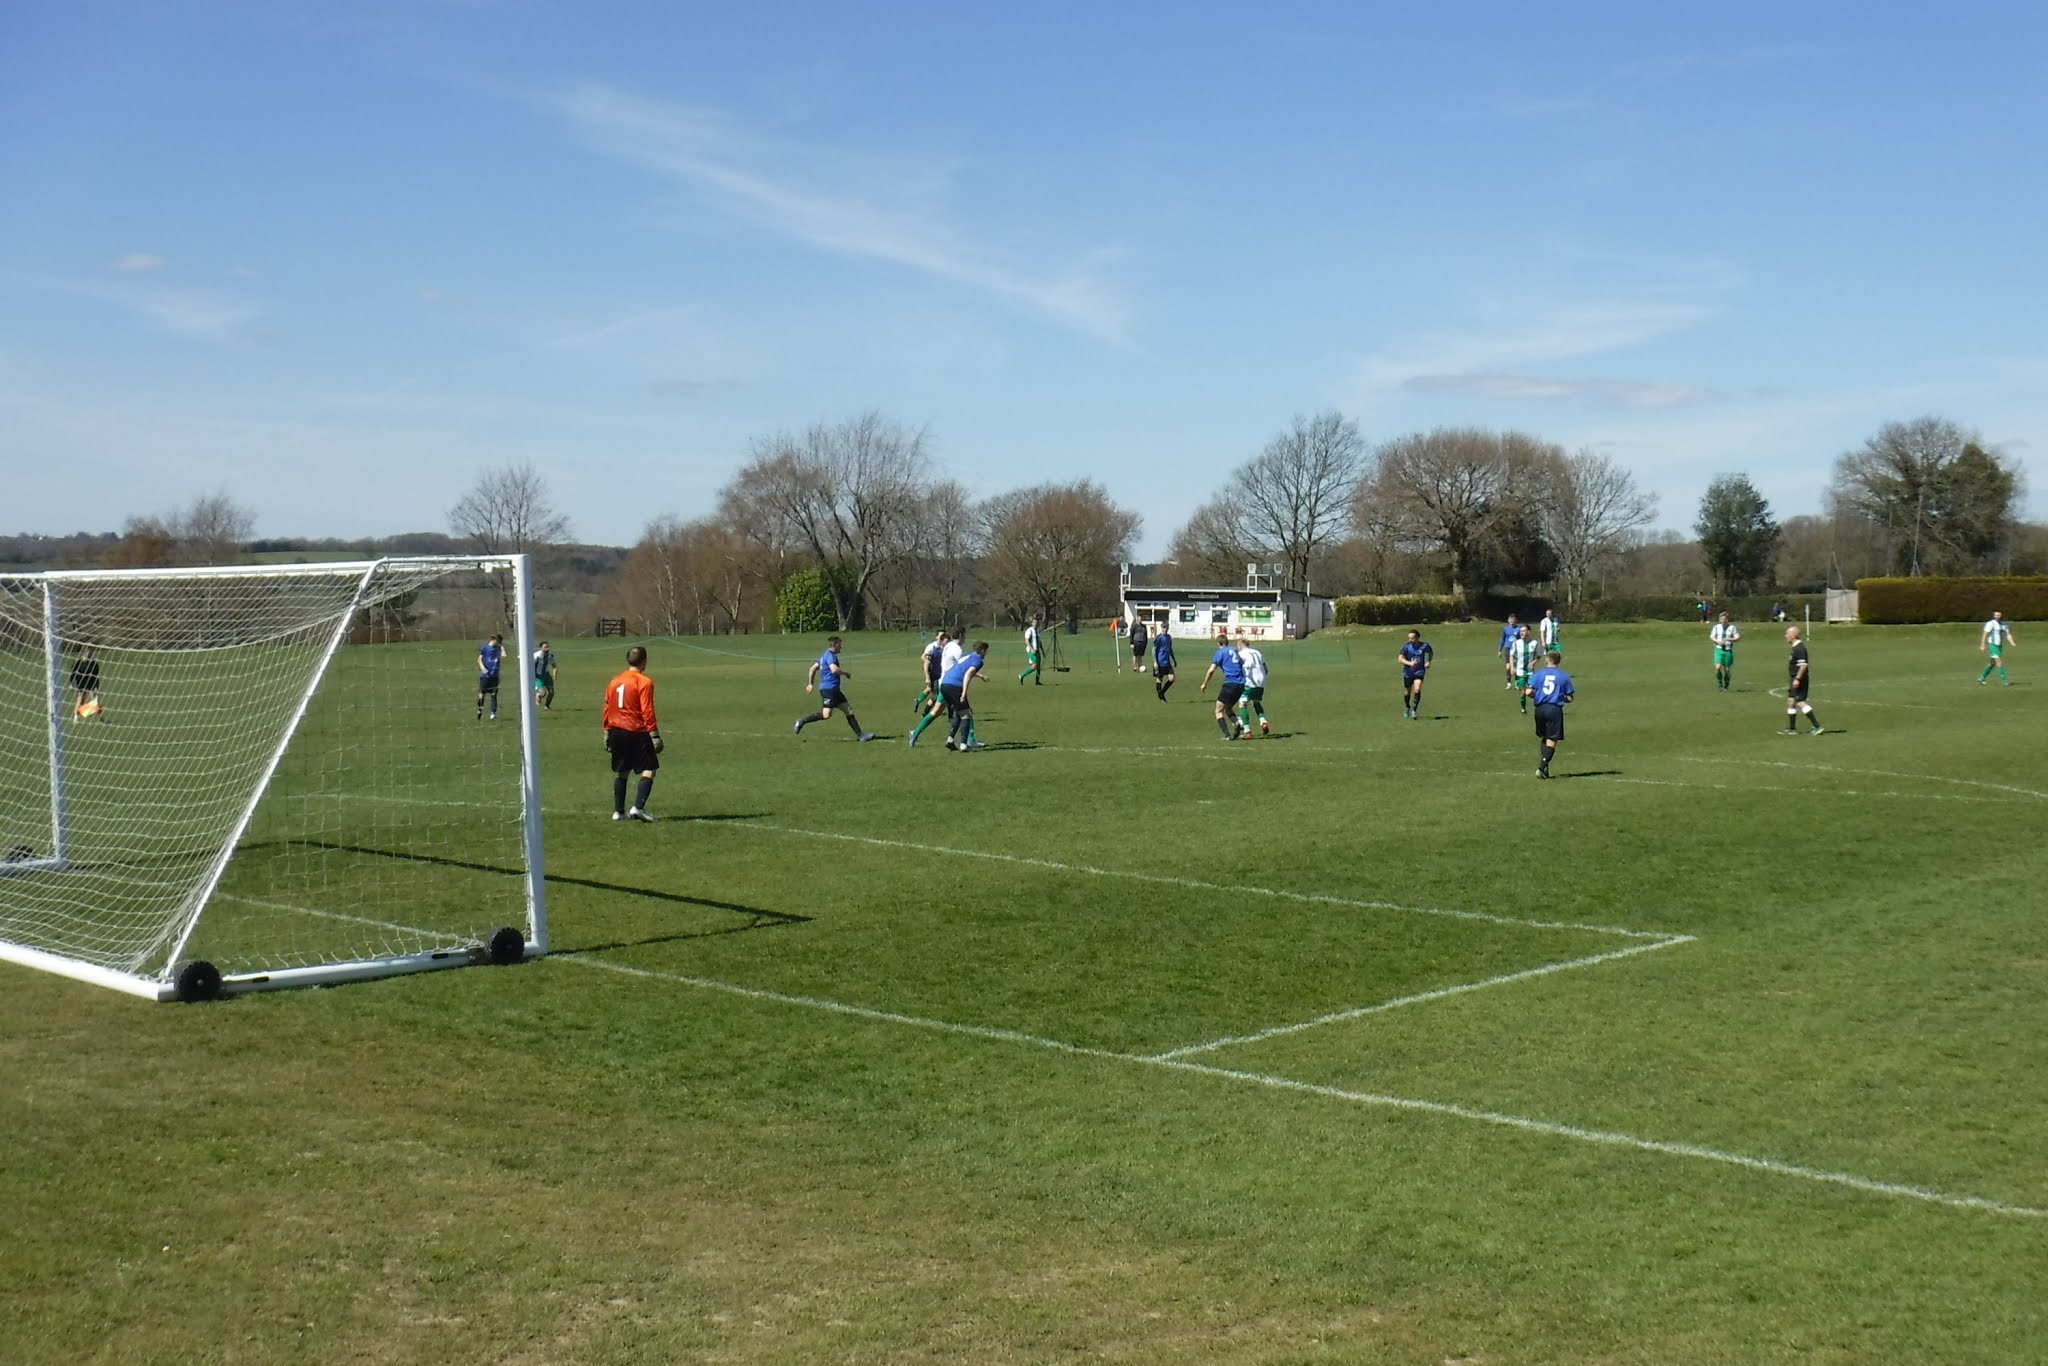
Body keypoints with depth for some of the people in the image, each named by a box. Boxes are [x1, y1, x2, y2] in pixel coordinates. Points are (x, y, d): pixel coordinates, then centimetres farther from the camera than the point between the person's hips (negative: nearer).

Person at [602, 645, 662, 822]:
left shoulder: (614, 681, 11)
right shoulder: (644, 682, -9)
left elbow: (607, 710, 13)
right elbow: (647, 712, -14)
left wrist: (607, 733, 19)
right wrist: (655, 735, -12)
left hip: (617, 732, 7)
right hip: (637, 732, -7)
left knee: (621, 773, 15)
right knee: (649, 770, -3)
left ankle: (618, 811, 14)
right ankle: (638, 807, -16)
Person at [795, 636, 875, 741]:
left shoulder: (824, 656, 20)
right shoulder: (830, 655, -10)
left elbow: (813, 668, 25)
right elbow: (834, 669, -26)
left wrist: (810, 683, 26)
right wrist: (846, 673, -10)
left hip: (834, 690, 11)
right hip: (829, 688, -11)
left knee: (849, 710, 5)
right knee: (826, 715, -17)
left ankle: (860, 735, 2)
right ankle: (803, 721, -6)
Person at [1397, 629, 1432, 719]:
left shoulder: (1424, 645, -9)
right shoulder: (1406, 646, -13)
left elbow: (1431, 652, 13)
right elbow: (1400, 659, -19)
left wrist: (1429, 662, -1)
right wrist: (1409, 663, -35)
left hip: (1419, 671, -1)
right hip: (1408, 672, 1)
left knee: (1417, 690, -20)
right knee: (1407, 692, 12)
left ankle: (1414, 710, -13)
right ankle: (1407, 708, 39)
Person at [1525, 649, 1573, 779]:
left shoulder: (1538, 674, 2)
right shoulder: (1564, 676, 2)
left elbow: (1529, 692, -6)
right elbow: (1569, 698, 2)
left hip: (1540, 709, 2)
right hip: (1555, 709, -2)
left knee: (1543, 738, 17)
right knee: (1551, 740, 0)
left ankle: (1544, 766, 10)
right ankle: (1542, 766, -13)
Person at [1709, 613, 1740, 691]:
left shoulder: (1732, 627, 0)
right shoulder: (1716, 627, 5)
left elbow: (1738, 638, 0)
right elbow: (1711, 636, 12)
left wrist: (1728, 639, -16)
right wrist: (1717, 641, -8)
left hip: (1728, 650, -1)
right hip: (1719, 649, 1)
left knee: (1727, 669, 3)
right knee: (1718, 667, -17)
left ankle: (1726, 687, 19)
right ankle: (1720, 684, 0)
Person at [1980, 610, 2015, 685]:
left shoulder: (2004, 624, 8)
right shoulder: (1990, 624, -10)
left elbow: (2008, 634, 4)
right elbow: (1985, 635, -10)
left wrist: (2012, 642, -13)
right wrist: (1983, 646, -13)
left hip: (2000, 646, 7)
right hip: (1992, 645, -7)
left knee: (1992, 664, 14)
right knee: (1999, 662, -15)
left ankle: (1981, 678, 28)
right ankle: (2005, 681, -17)